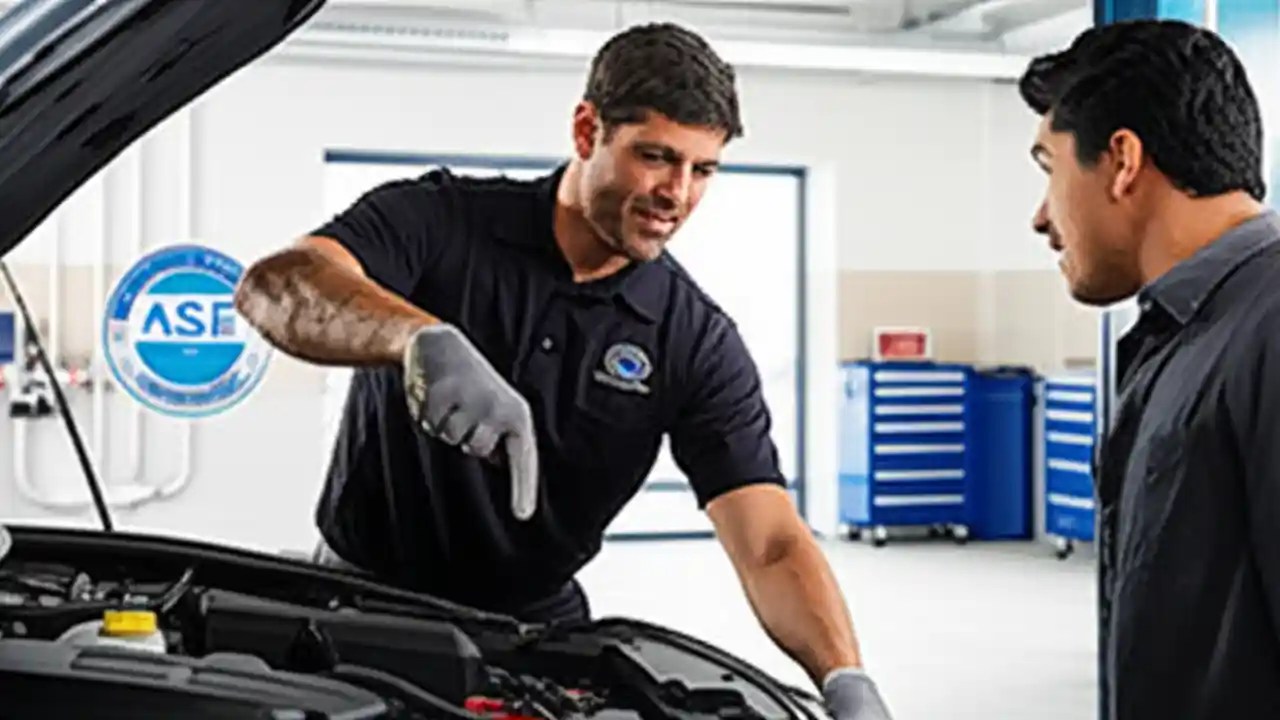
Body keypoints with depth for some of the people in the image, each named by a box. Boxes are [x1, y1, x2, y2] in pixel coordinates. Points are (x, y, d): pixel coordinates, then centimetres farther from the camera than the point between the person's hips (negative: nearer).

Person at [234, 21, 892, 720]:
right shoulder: (440, 219, -13)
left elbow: (773, 548, -15)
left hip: (534, 629, 2)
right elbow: (272, 287, -30)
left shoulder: (699, 343, -8)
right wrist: (428, 338, -49)